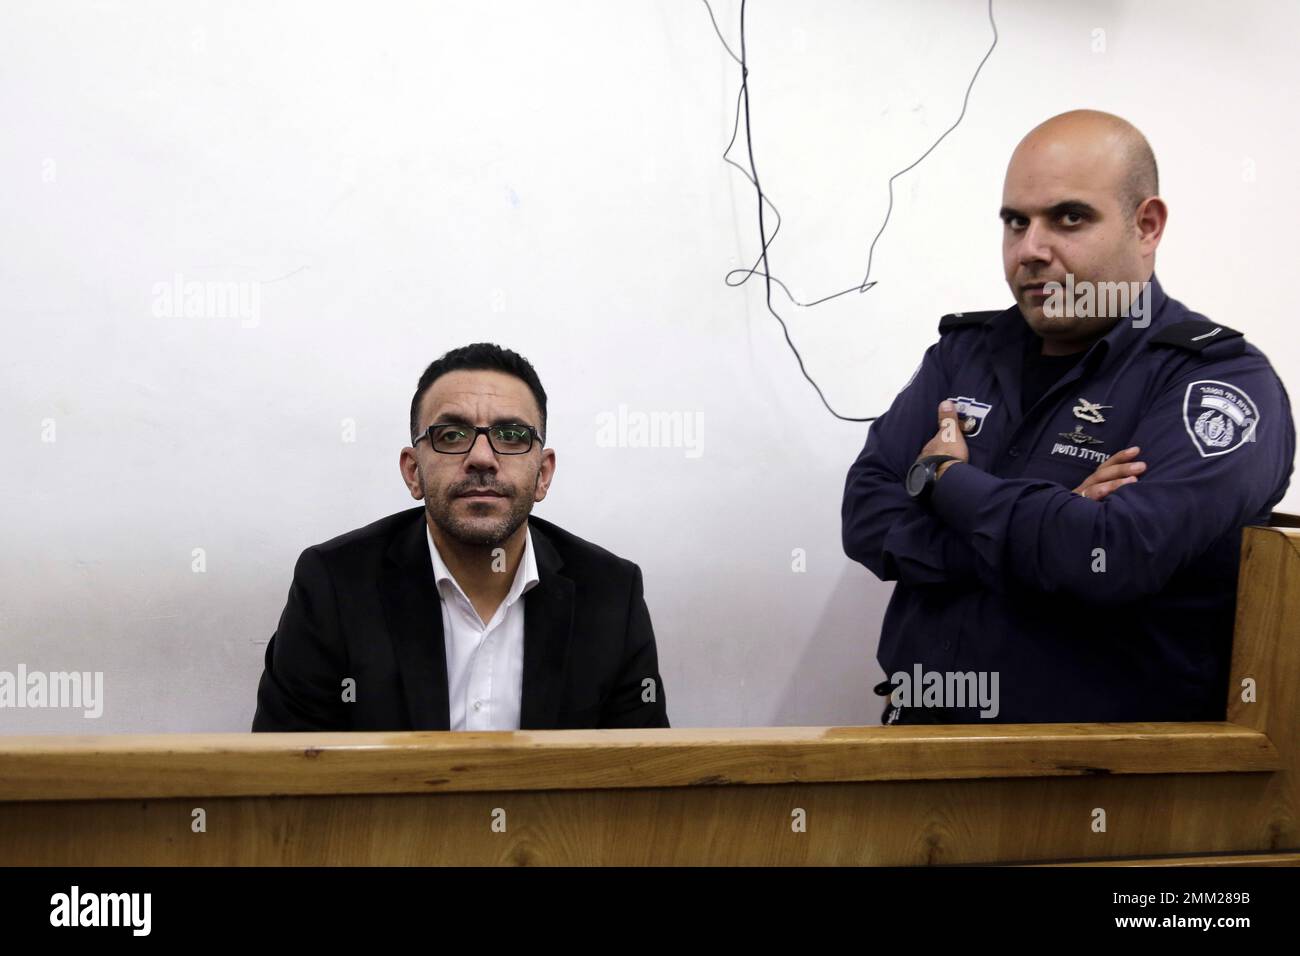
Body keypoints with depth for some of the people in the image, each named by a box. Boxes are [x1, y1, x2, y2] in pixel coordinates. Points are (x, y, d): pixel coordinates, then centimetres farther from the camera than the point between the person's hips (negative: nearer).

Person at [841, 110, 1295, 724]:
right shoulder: (965, 351, 10)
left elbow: (1114, 556, -21)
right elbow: (865, 516, 2)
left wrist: (945, 480, -6)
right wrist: (1041, 531, -12)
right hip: (920, 729, 3)